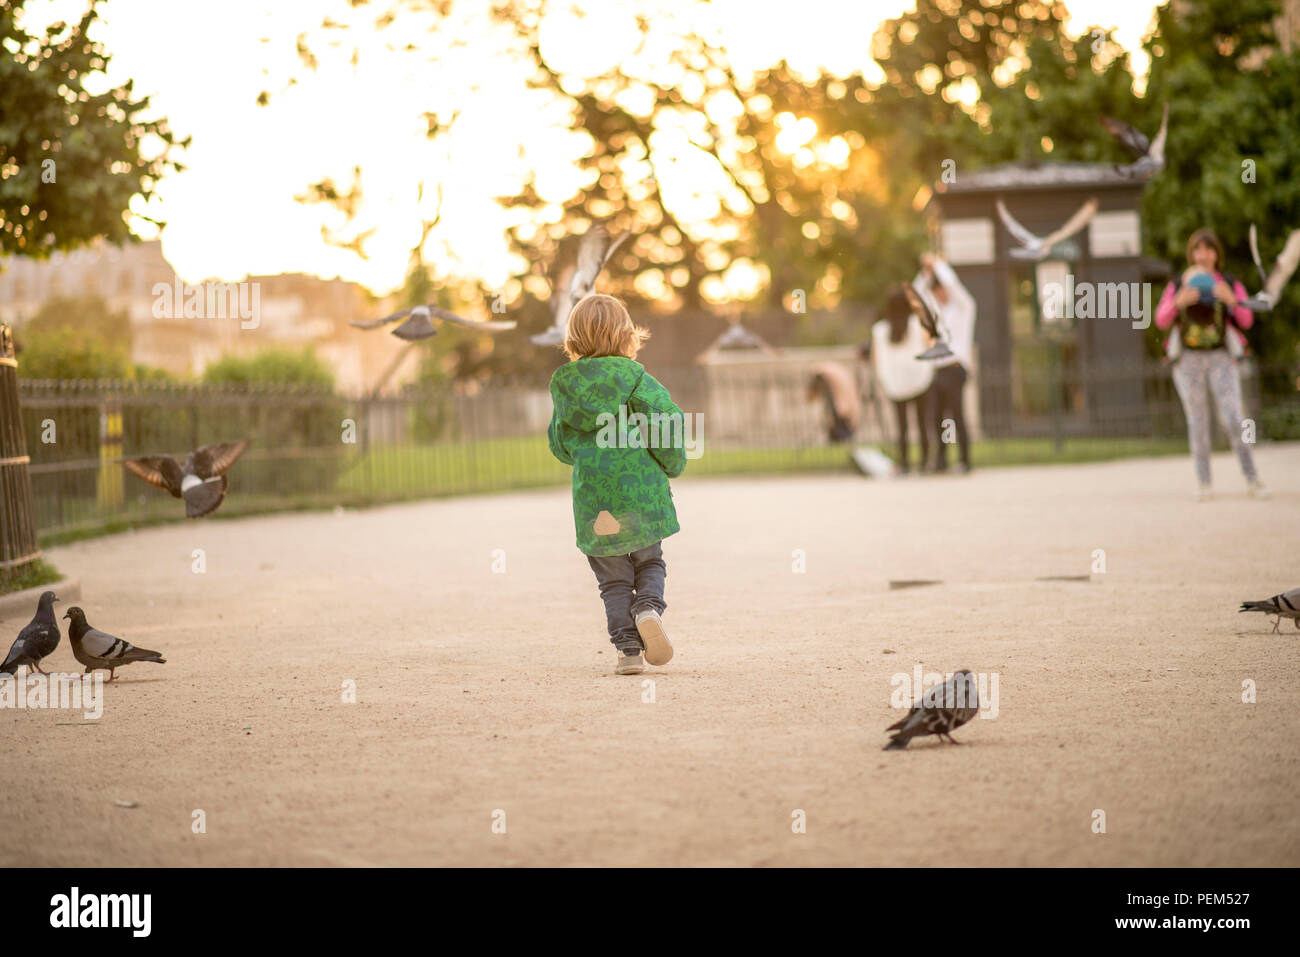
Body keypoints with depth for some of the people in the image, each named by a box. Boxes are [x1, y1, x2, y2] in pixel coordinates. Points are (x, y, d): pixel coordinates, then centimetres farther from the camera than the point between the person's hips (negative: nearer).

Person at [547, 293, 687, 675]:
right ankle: (648, 606, -11)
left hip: (593, 500, 1)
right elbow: (668, 419, -13)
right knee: (649, 562, 18)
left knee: (614, 578, 12)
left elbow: (560, 444, 10)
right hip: (643, 494, -1)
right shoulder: (636, 379, -6)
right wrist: (672, 464, 4)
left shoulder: (565, 387, 2)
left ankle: (628, 648, 1)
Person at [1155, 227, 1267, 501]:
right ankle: (1203, 483, 9)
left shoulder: (1230, 285, 2)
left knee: (1233, 420, -10)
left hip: (1221, 358, -1)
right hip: (1188, 360, 1)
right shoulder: (1178, 285, 5)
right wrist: (1178, 302, -25)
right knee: (1197, 421, 2)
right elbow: (1161, 321, -5)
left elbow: (1246, 320, -8)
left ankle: (1252, 479, -1)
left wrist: (1232, 300, -28)